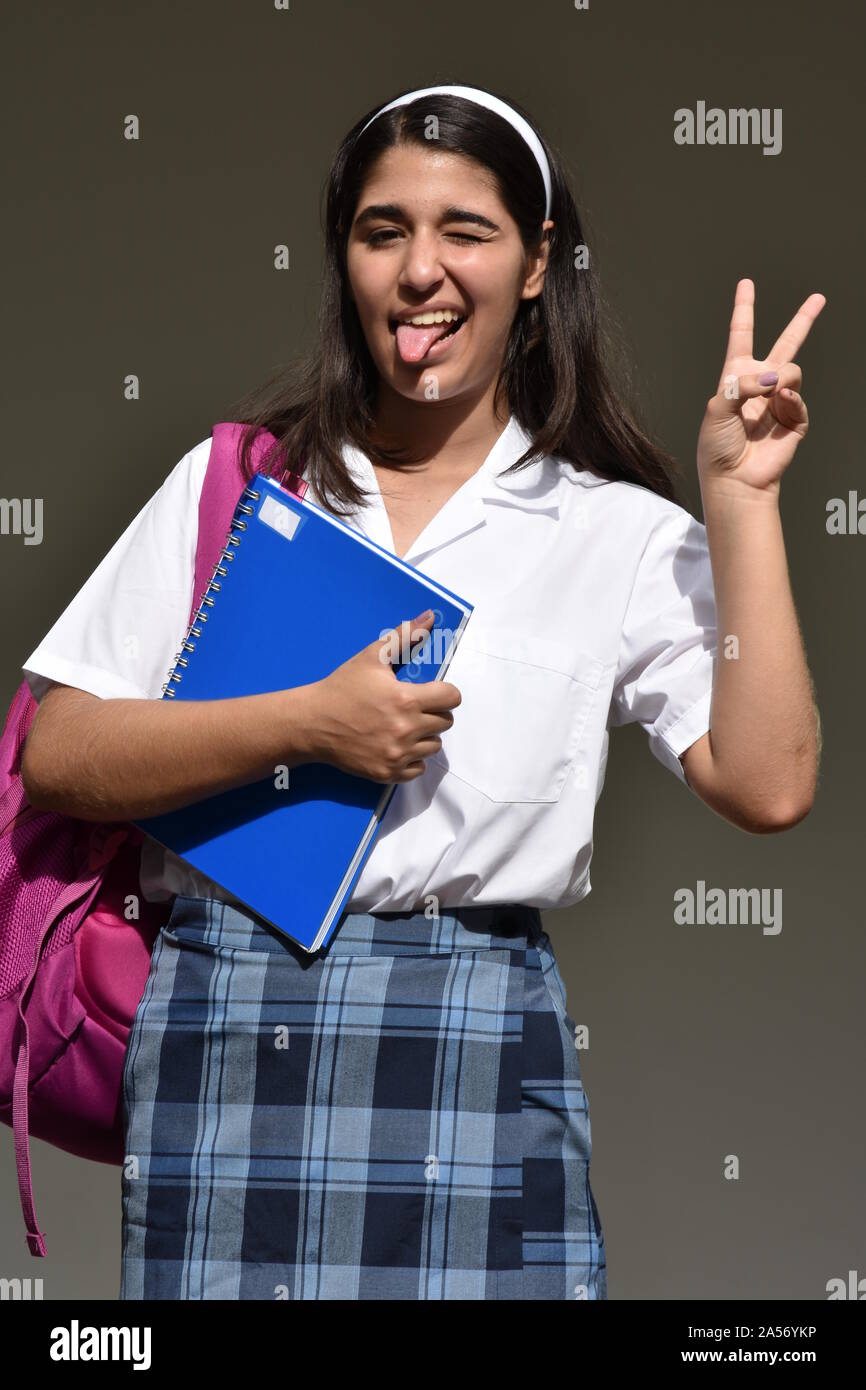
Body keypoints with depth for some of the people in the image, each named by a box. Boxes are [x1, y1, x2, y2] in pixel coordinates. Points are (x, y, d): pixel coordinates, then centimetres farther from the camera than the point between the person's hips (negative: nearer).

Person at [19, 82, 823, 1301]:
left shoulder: (620, 536, 6)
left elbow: (768, 785, -7)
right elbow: (56, 761, 3)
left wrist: (742, 499, -5)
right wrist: (306, 722, -10)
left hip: (474, 1054, -1)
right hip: (220, 1020, 1)